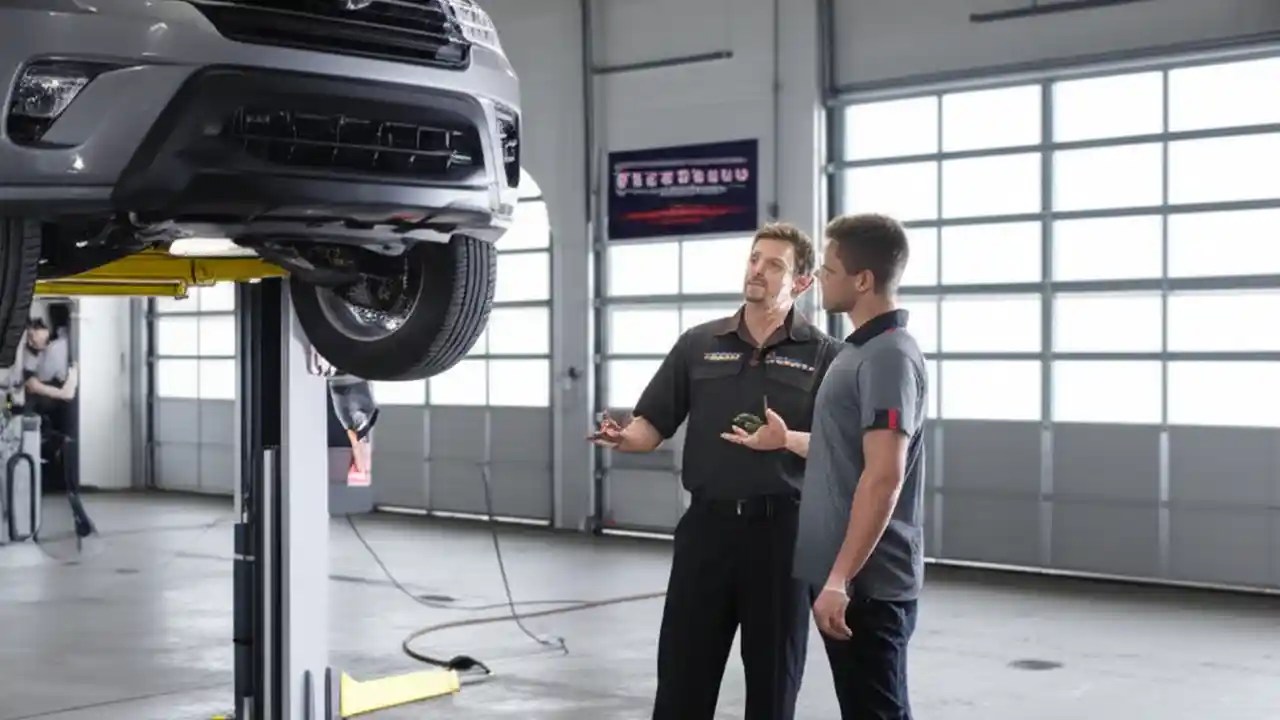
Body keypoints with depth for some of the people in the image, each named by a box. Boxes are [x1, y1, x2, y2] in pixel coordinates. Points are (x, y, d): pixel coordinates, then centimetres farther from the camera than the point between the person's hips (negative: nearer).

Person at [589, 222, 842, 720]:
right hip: (707, 525, 2)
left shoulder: (824, 355, 0)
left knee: (773, 677, 9)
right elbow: (653, 424, 5)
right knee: (682, 673, 6)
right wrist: (623, 437, -17)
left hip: (782, 529, -2)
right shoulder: (698, 344, 7)